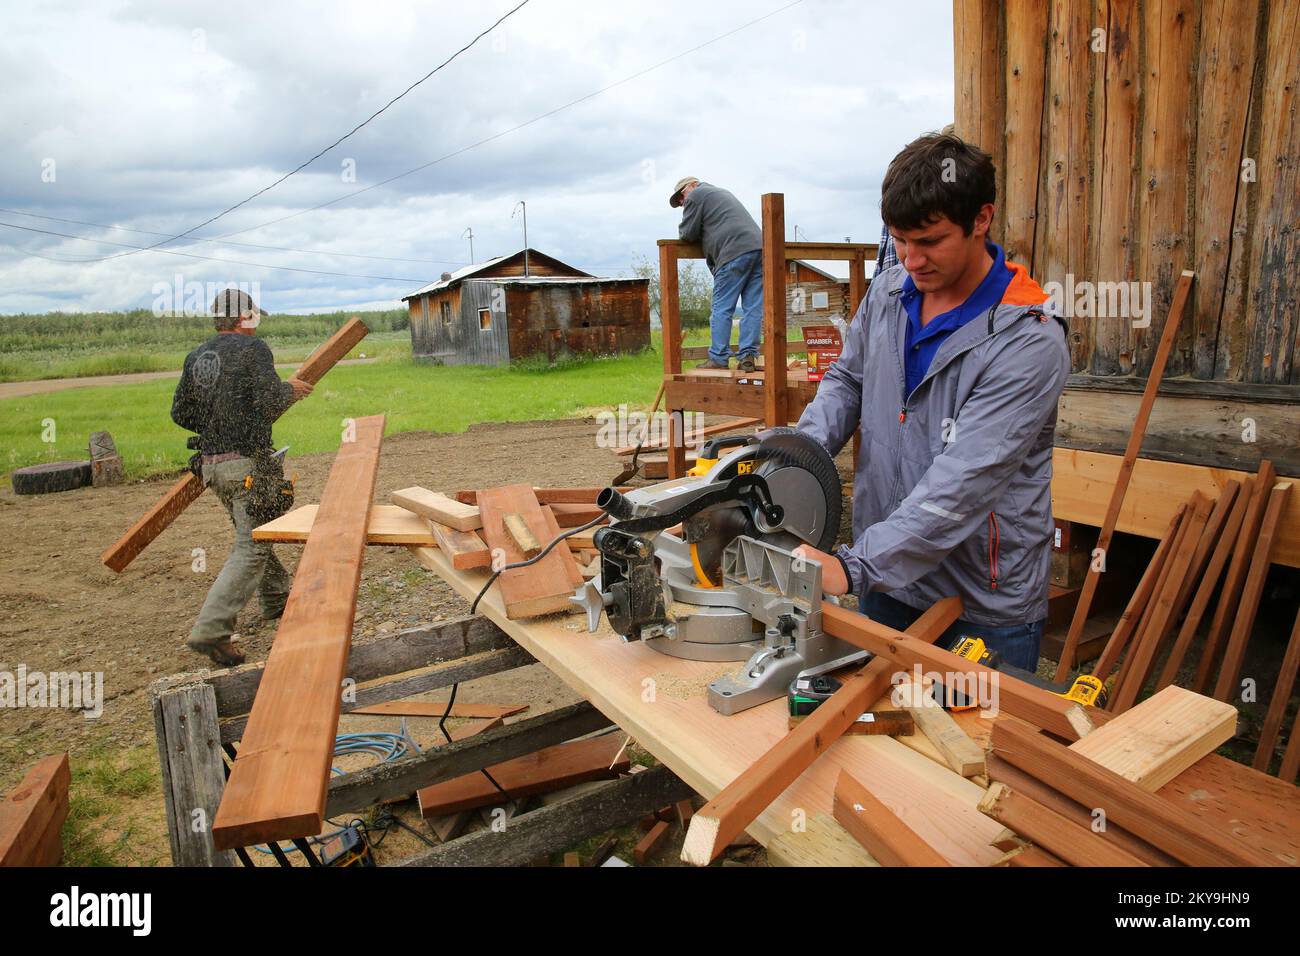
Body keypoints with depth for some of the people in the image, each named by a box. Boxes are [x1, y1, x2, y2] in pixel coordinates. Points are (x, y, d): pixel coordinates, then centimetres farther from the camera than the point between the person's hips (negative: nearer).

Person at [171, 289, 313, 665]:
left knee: (252, 533, 24)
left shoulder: (196, 357, 11)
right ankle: (211, 630, -15)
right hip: (249, 463, -8)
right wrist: (291, 389, 4)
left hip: (212, 463, 8)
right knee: (251, 547, -7)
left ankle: (276, 597, 39)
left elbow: (180, 413, 12)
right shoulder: (253, 348, -8)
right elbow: (271, 401, -16)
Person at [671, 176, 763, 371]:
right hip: (758, 247, 8)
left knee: (721, 308, -3)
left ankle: (719, 358, -3)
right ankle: (748, 357, 0)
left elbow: (688, 234, 5)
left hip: (735, 252, -8)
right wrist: (703, 233, 33)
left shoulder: (696, 195, 9)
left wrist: (683, 231, 24)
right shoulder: (722, 193, 35)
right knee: (752, 307, 2)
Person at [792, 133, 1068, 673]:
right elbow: (847, 380, 12)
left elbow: (965, 481, -28)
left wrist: (855, 566, -33)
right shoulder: (886, 293, -1)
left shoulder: (1029, 342, -21)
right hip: (886, 580, 5)